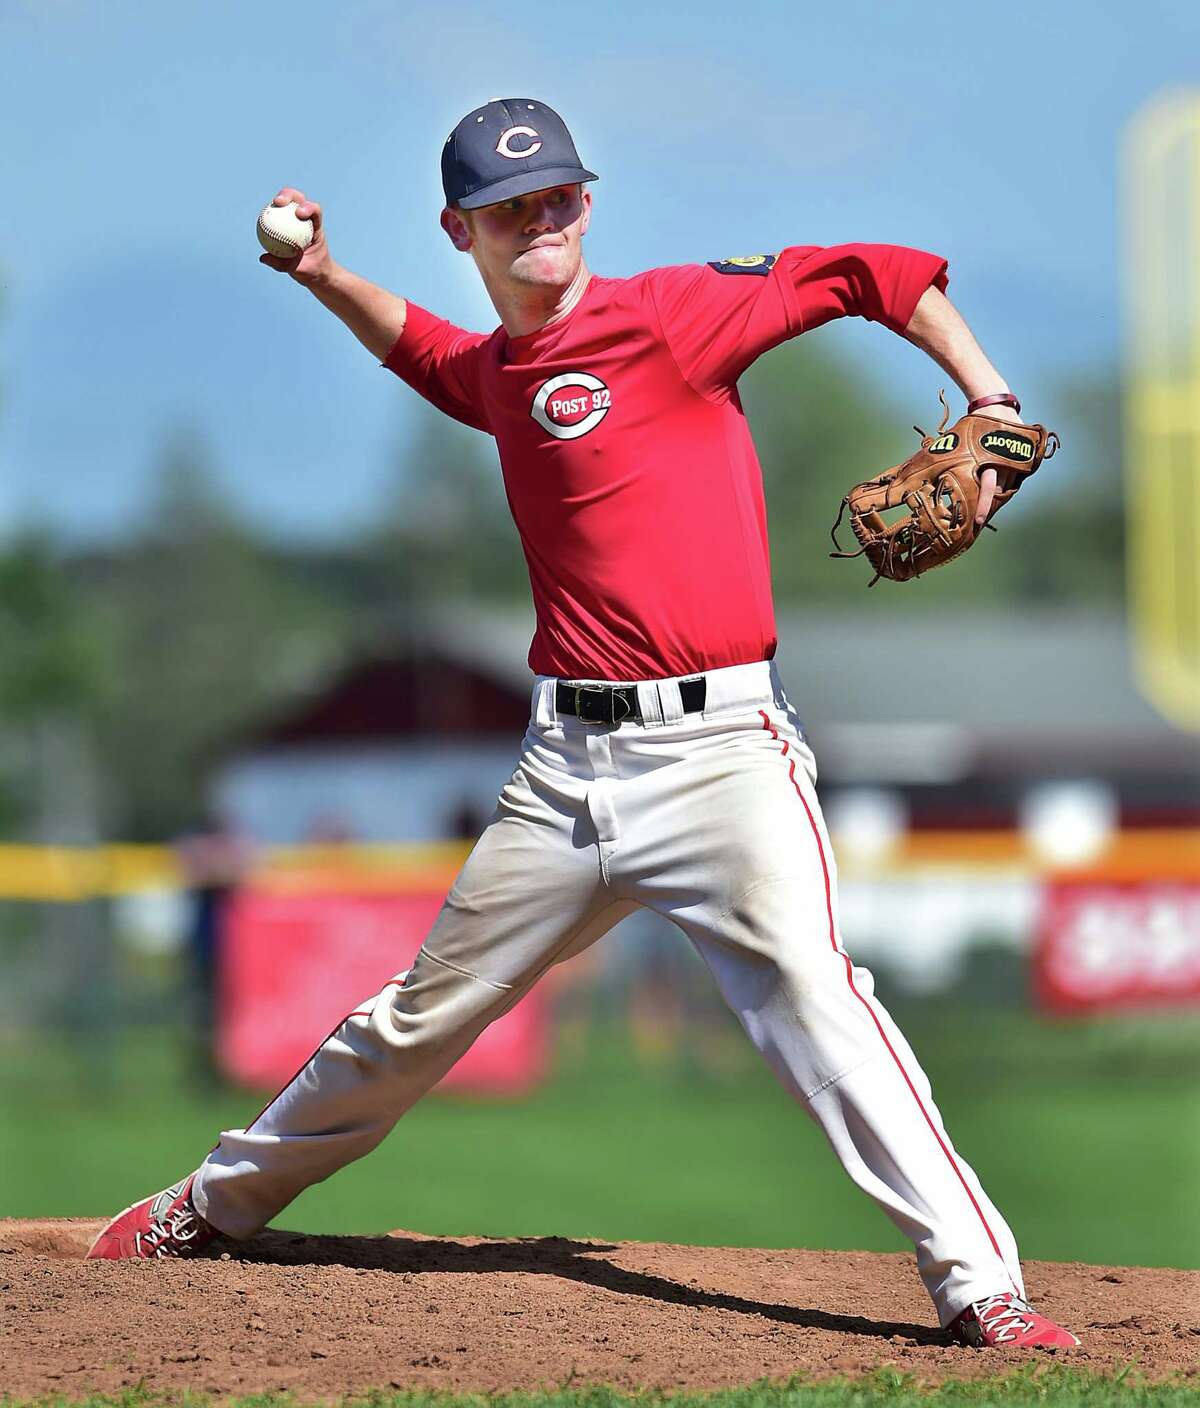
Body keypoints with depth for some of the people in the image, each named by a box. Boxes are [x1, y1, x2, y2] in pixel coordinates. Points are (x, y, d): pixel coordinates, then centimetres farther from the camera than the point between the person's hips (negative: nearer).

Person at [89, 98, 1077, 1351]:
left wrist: (995, 410, -12)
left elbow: (871, 274, -4)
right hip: (566, 764, 6)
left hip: (717, 744, -6)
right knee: (424, 1013, 16)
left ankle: (977, 1283, -24)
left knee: (811, 998, -23)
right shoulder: (494, 371, 14)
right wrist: (323, 277, 24)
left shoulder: (667, 313, -6)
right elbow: (423, 352, 39)